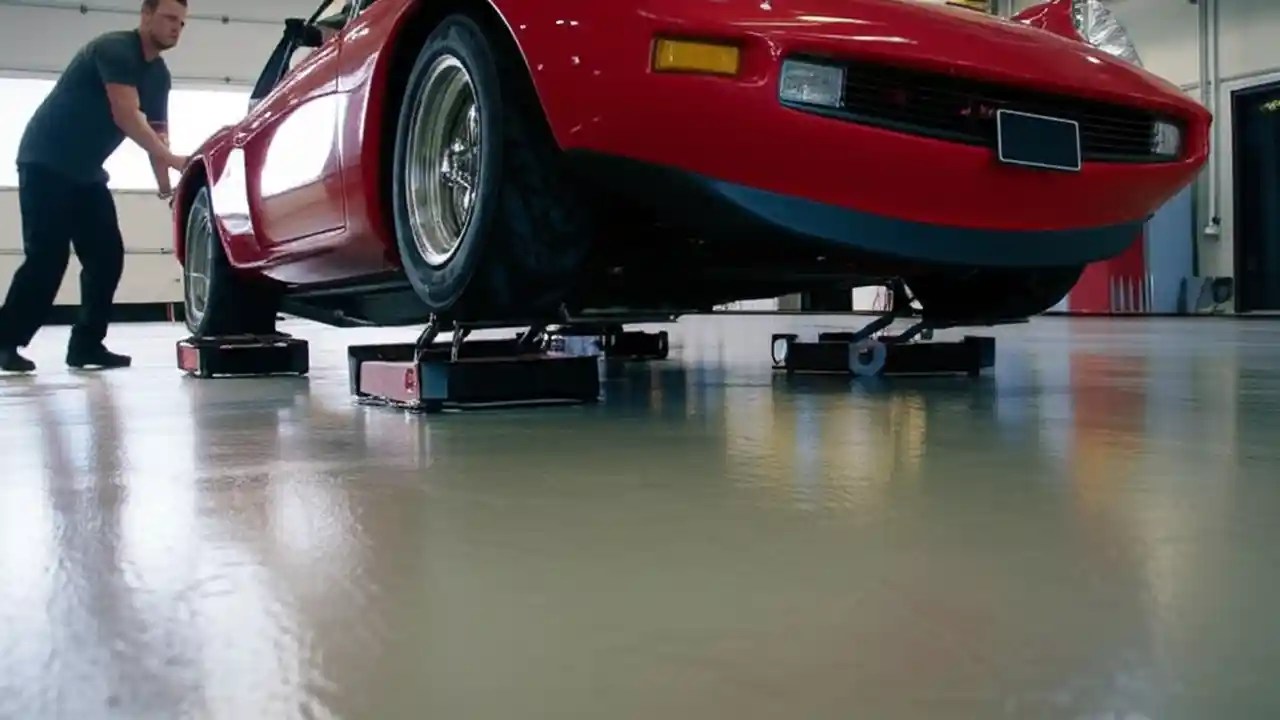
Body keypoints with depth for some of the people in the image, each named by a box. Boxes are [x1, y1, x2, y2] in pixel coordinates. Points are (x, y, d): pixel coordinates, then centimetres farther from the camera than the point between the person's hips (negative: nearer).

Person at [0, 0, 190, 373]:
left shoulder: (159, 74, 9)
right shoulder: (115, 49, -17)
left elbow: (156, 132, 10)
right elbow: (126, 117, -27)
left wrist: (166, 187, -2)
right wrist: (172, 159, -30)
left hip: (86, 171, 9)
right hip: (46, 162, -9)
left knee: (107, 256, 0)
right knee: (47, 257, -13)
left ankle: (87, 343, 6)